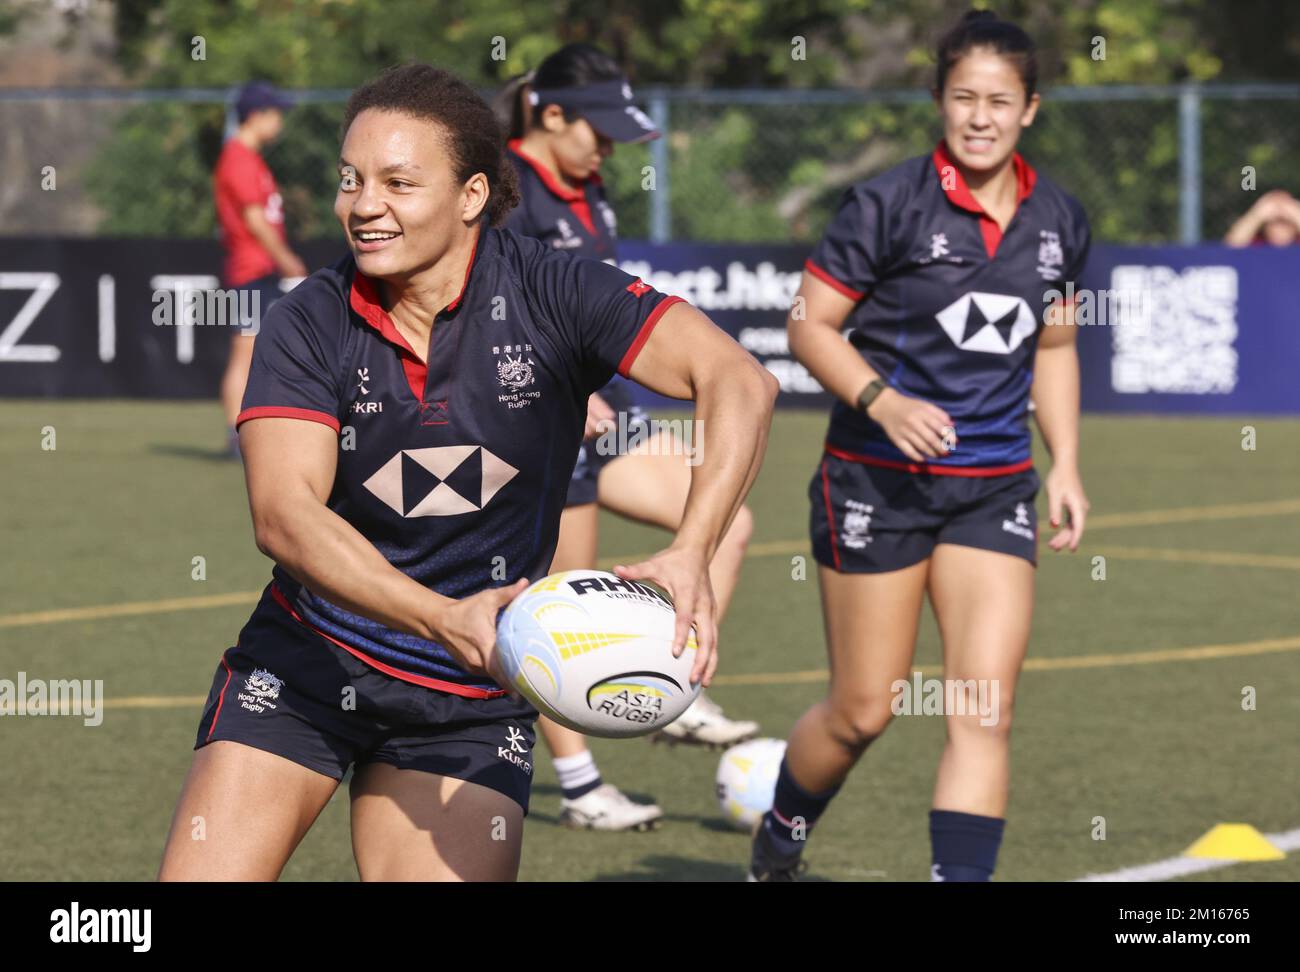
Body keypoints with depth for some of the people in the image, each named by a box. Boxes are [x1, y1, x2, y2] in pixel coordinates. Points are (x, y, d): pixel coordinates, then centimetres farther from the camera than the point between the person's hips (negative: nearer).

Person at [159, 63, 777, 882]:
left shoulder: (548, 295, -12)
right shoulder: (309, 326, -9)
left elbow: (739, 382, -22)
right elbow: (283, 511, -21)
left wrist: (692, 554, -39)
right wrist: (441, 618, -37)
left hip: (471, 695, -1)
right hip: (308, 661, 1)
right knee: (203, 877, -8)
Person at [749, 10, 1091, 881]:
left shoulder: (1058, 221, 5)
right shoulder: (890, 204, -10)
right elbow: (811, 324, -7)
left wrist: (1066, 465, 9)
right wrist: (883, 401, -21)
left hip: (994, 486, 4)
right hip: (877, 481, -4)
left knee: (984, 709, -9)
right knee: (865, 709, 4)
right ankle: (778, 844, 31)